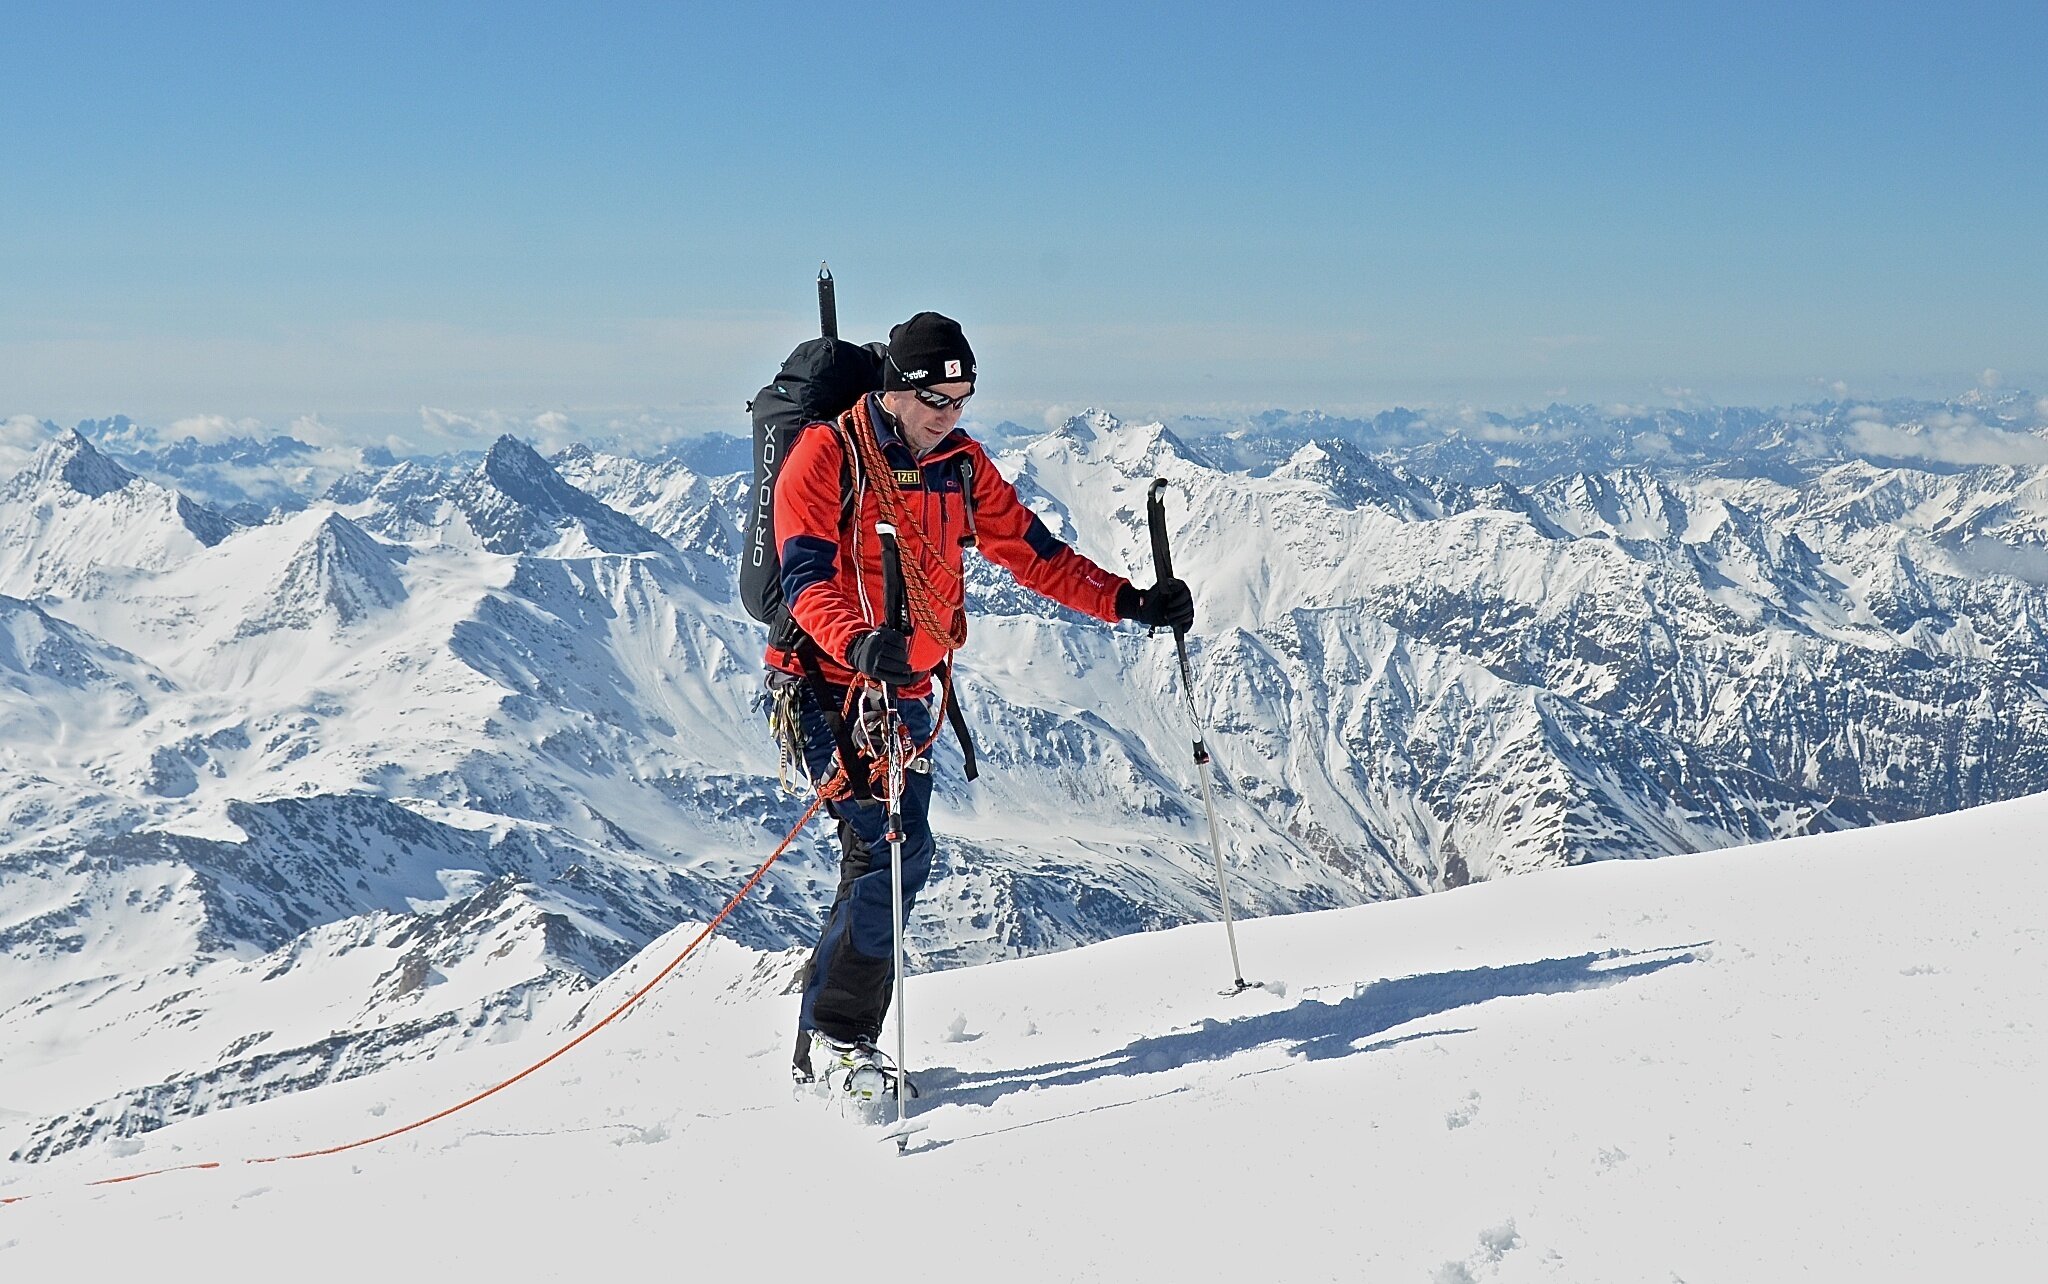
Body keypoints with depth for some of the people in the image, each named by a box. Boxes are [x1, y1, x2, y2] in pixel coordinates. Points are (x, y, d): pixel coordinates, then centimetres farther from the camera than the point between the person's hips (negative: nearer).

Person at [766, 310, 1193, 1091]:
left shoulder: (959, 465, 8)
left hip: (905, 693, 7)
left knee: (881, 862, 9)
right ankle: (836, 1033, -7)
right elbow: (806, 578, -22)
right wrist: (860, 643, -42)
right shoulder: (826, 457, -12)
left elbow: (1030, 550, 11)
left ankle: (825, 1049, 20)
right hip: (829, 688, -7)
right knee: (897, 850, -17)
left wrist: (1128, 603, 1)